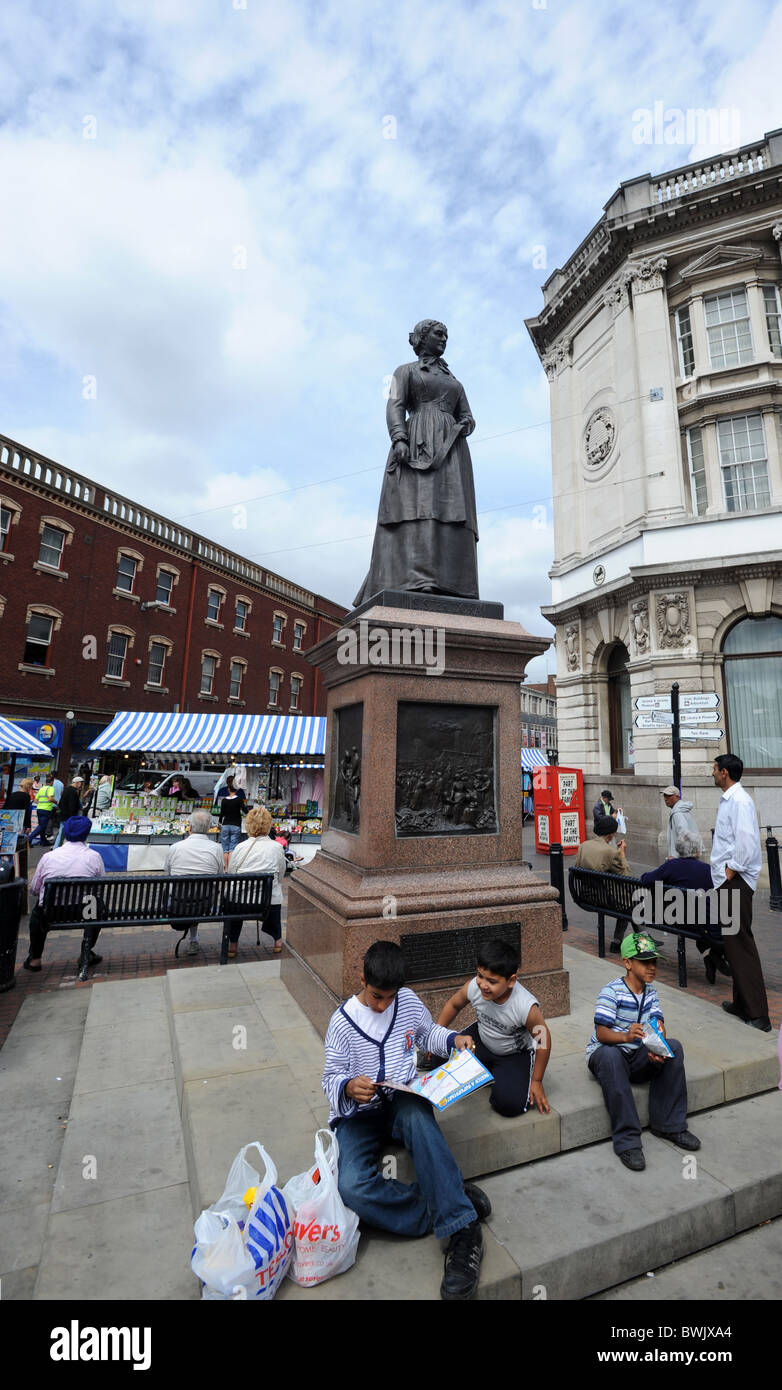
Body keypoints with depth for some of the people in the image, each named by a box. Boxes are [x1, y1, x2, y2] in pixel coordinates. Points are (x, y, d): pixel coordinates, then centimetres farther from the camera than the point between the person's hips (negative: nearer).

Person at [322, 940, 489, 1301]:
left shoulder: (408, 1001, -1)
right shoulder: (343, 1021, -9)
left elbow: (427, 1033, 17)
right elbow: (331, 1077, -4)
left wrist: (454, 1039, -3)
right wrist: (348, 1087, -27)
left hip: (403, 1099, 1)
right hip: (359, 1112, -1)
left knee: (418, 1116, -37)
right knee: (351, 1186, -30)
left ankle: (461, 1230, -32)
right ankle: (451, 1202, -22)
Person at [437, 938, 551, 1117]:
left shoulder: (526, 1007, -36)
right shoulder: (473, 987, -27)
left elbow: (543, 1041, -19)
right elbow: (453, 1005, -4)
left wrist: (536, 1081, -9)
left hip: (515, 1054, -4)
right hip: (481, 1039, 4)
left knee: (510, 1104, -25)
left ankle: (499, 1076, 10)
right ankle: (487, 1069, 13)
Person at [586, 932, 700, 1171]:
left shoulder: (650, 991, 6)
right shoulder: (611, 992, -17)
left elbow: (659, 1026, -4)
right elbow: (601, 1033, -21)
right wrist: (626, 1036, -42)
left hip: (638, 1056, 6)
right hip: (604, 1054, -6)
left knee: (674, 1046, -18)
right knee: (611, 1055, -39)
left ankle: (669, 1125, -8)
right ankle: (627, 1140, -31)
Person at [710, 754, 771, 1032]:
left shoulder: (739, 801, -17)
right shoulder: (728, 800, 14)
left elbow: (747, 842, -25)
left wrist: (730, 871, -17)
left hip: (736, 881, -10)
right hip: (727, 881, 10)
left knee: (741, 944, -5)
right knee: (734, 943, 16)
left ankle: (758, 1015, 2)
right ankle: (742, 1002, 27)